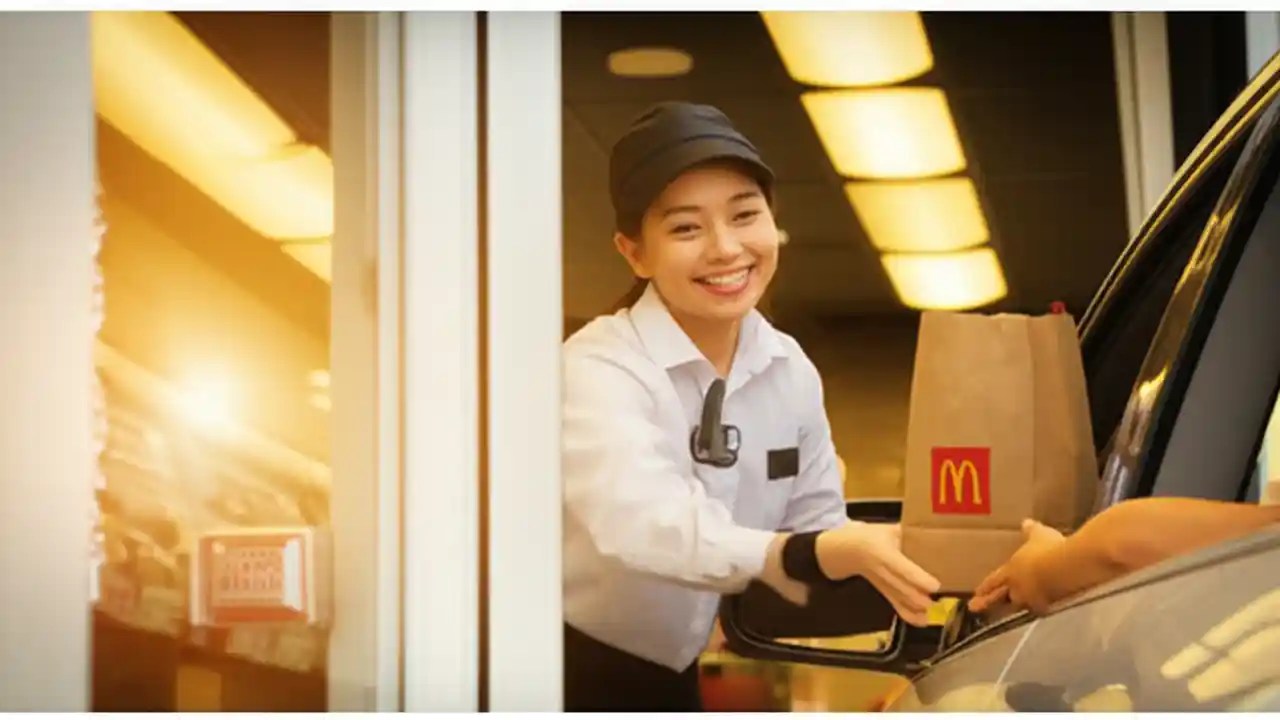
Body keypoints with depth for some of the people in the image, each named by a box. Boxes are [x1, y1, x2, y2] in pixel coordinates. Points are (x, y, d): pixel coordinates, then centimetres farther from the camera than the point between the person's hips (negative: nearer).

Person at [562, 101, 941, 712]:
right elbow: (642, 526, -40)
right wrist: (824, 554, -54)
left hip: (674, 677, 6)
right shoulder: (597, 370, -23)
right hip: (570, 672, -6)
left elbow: (815, 528, 1)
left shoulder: (790, 372, -2)